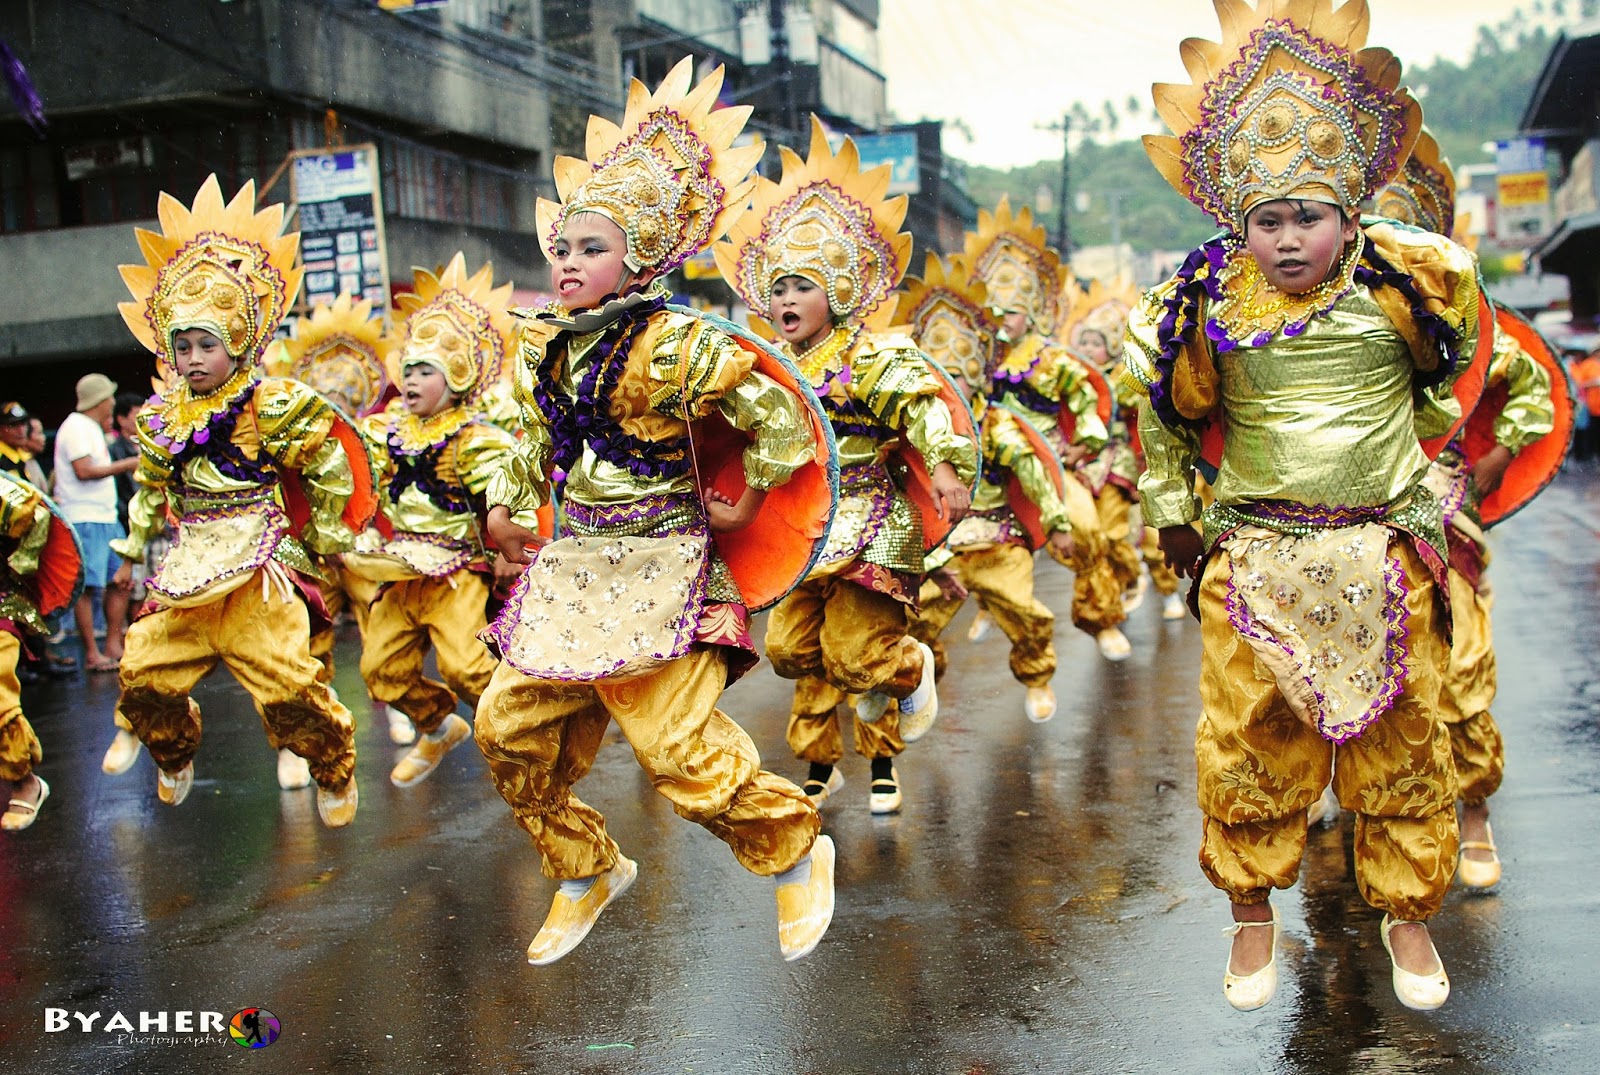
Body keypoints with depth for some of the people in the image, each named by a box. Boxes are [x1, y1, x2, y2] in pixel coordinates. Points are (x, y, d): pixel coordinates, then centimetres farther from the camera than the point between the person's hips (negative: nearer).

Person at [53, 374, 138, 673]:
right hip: (85, 519, -10)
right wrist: (126, 465, -12)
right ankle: (92, 655, -5)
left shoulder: (92, 428, 22)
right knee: (88, 586, -8)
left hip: (106, 517, 10)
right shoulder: (76, 426, -9)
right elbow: (84, 470, -19)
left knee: (121, 580, 9)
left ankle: (113, 646, 14)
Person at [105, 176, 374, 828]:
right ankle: (175, 758, 36)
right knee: (143, 675, 7)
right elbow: (152, 490, 25)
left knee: (286, 682, -13)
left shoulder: (272, 405, -7)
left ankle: (335, 769, 11)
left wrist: (326, 535, 5)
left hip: (257, 566, -6)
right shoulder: (162, 418, 11)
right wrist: (133, 548, 27)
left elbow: (330, 467, 0)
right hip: (187, 570, 6)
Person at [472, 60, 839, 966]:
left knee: (680, 745, -11)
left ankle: (797, 852, 13)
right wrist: (507, 505, 25)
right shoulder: (545, 348, 9)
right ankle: (586, 872, 27)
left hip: (655, 574, -7)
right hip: (567, 575, 8)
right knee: (513, 728, 7)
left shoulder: (671, 345, -14)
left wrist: (744, 506, -5)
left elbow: (778, 416, -13)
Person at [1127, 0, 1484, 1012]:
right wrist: (1174, 512, 14)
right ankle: (1254, 917, 22)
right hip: (1254, 560, 0)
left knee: (1403, 741, 9)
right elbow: (1168, 407, 11)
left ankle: (1409, 912, 27)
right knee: (1251, 743, 5)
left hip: (1385, 556, 0)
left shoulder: (1406, 279, -4)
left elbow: (1455, 367, 17)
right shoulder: (1211, 302, -4)